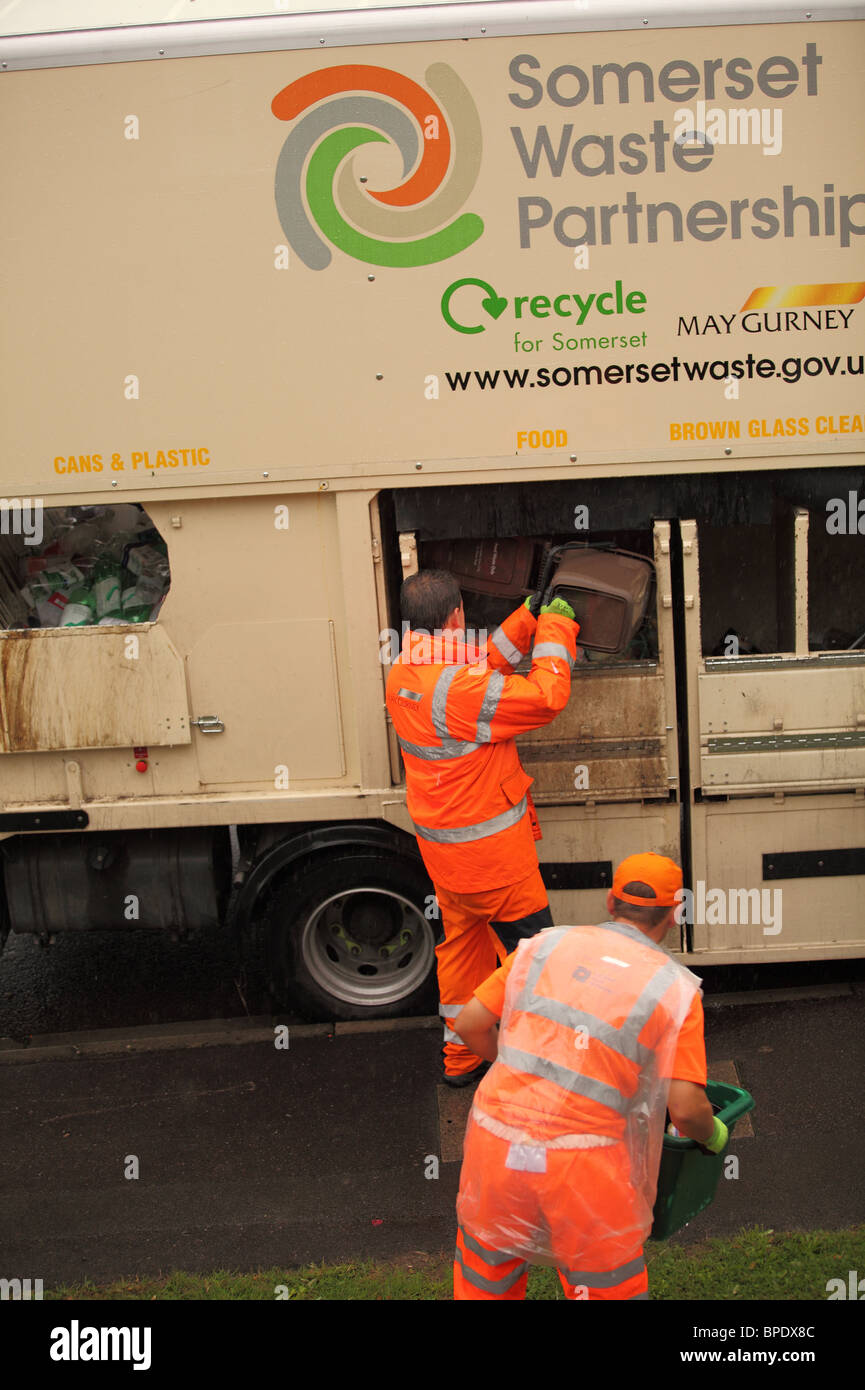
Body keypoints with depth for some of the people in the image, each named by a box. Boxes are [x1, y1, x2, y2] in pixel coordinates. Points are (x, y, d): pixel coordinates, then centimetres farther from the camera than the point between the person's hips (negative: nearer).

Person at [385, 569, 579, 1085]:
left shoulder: (403, 675, -1)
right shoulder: (458, 687, -29)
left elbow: (484, 664, 11)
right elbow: (546, 697, -23)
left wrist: (529, 618, 7)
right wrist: (555, 626, -10)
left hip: (441, 844, 9)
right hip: (490, 847, -9)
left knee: (462, 942, 21)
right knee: (533, 948, 7)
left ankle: (462, 1057, 34)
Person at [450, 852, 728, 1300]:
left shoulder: (548, 945, 5)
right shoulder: (675, 988, -1)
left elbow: (470, 1024, 7)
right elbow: (686, 1108, -8)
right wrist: (713, 1134, 14)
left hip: (496, 1133, 3)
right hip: (582, 1160, -2)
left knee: (485, 1277, 26)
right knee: (607, 1284, 19)